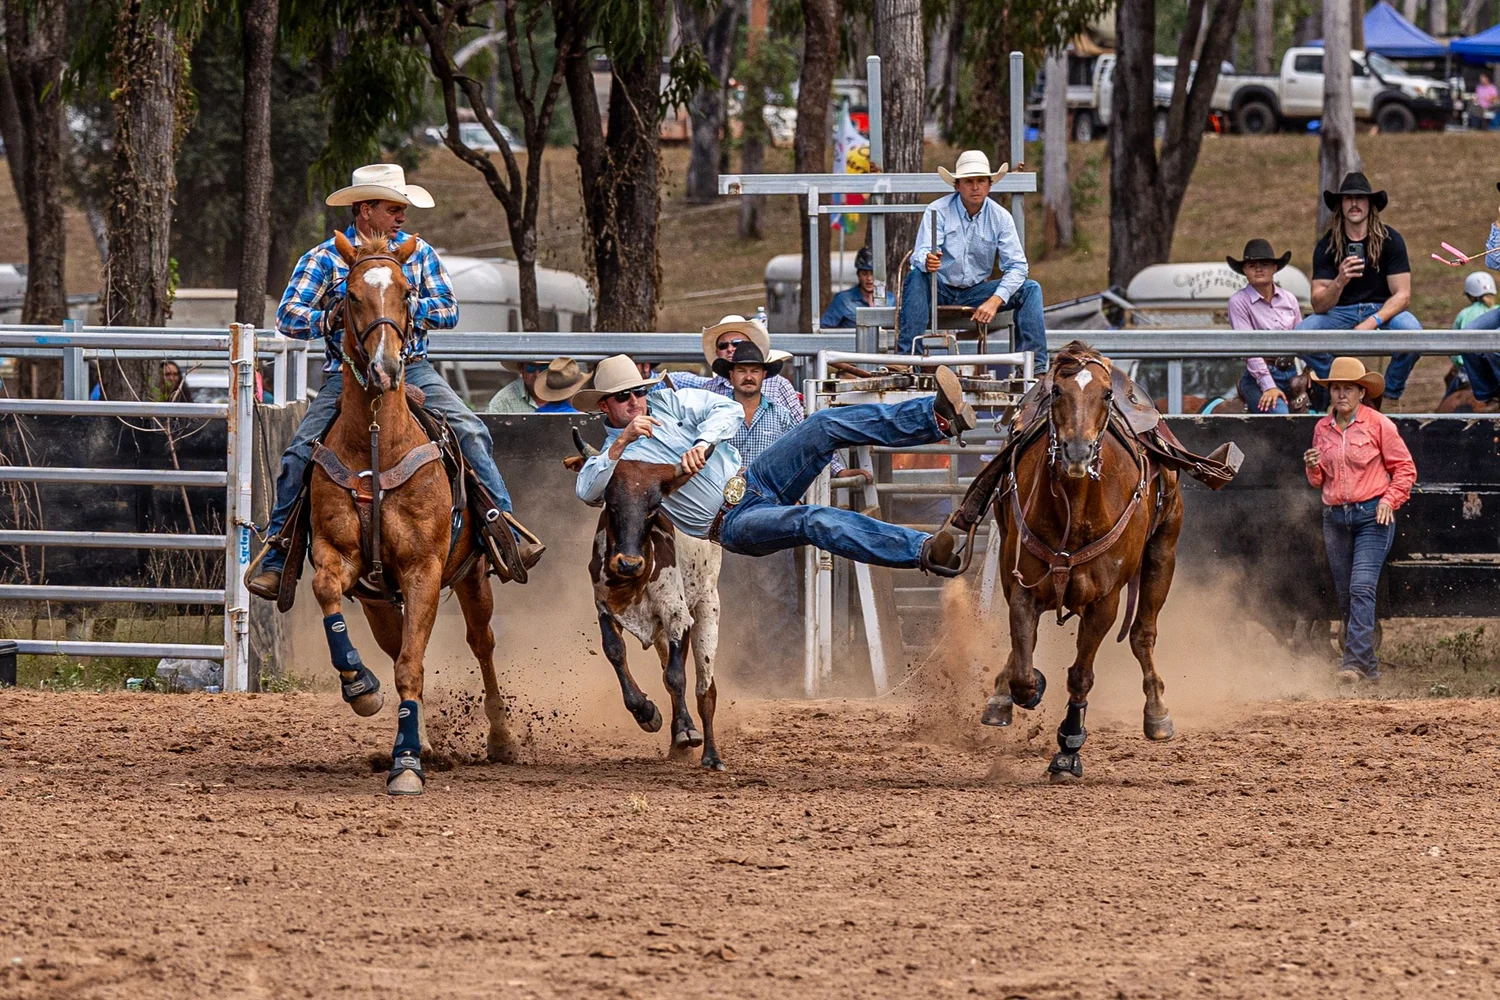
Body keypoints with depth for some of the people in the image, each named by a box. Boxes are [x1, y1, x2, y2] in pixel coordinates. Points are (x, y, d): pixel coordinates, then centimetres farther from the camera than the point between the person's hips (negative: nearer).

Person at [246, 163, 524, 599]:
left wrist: (408, 306, -15)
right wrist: (328, 320, -27)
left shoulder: (417, 252, 9)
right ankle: (275, 559, -8)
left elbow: (449, 310, 4)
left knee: (471, 432, -18)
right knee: (300, 453, -18)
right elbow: (288, 315, -7)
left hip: (412, 371, 2)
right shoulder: (325, 258, 0)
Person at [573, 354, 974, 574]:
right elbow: (588, 492, -15)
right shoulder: (609, 457, 5)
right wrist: (621, 443, -23)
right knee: (812, 520, -33)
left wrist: (703, 444, -18)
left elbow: (729, 410, 2)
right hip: (731, 524, -5)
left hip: (753, 480, 5)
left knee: (825, 426, -18)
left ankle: (938, 417, -32)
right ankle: (924, 551, -50)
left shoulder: (666, 403, 13)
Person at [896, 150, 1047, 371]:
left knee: (1030, 289, -16)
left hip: (976, 291, 3)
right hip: (940, 291, -3)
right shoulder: (938, 211, -12)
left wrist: (995, 301, -24)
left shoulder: (1000, 218, -4)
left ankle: (1034, 367, -23)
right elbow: (920, 255, -23)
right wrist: (927, 261, -50)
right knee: (916, 276, -35)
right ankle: (906, 358, -42)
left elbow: (1017, 266, -8)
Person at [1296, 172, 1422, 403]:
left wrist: (1371, 323, -26)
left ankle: (1391, 396, -10)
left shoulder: (1389, 240, -6)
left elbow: (1402, 295, -10)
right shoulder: (1327, 246, -4)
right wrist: (1340, 282, -33)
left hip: (1383, 311, -1)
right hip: (1341, 313, 1)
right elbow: (1319, 305, -11)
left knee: (1412, 331, -35)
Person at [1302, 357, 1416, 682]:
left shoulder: (1379, 425, -5)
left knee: (1361, 588, -17)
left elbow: (1404, 468, 0)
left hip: (1372, 517, -6)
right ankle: (1368, 668, 17)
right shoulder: (1322, 429, 9)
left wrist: (1389, 500, -13)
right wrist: (1312, 468, -3)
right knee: (1345, 595, 7)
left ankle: (1355, 661, -23)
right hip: (1335, 518, 6)